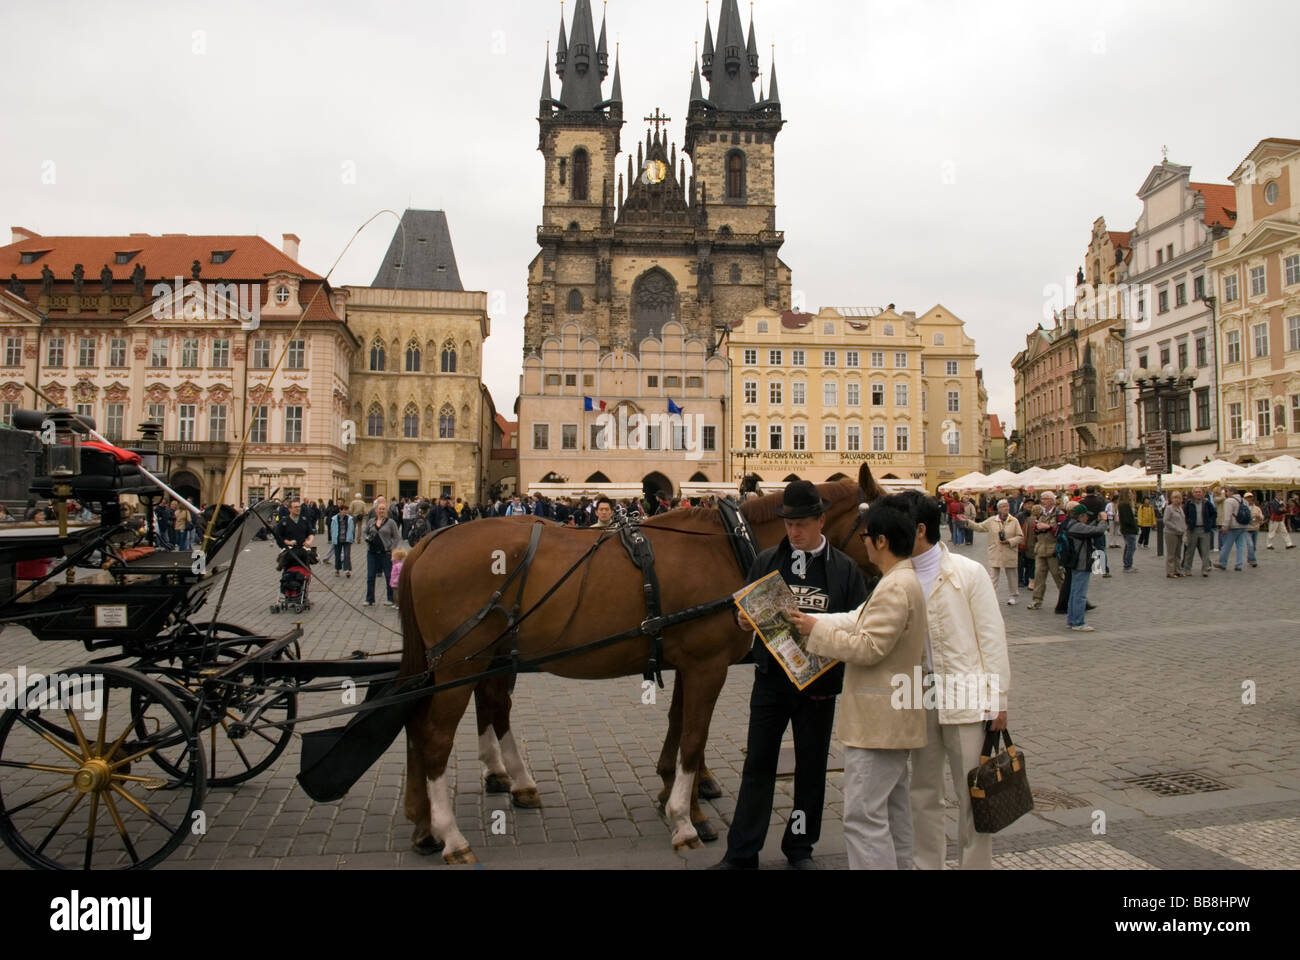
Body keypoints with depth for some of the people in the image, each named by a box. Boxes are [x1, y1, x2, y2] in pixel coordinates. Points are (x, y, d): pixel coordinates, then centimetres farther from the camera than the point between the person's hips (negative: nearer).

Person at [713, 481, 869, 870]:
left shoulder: (845, 568, -3)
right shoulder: (766, 560, 4)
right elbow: (743, 608, 10)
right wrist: (743, 618, -13)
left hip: (818, 681, -1)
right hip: (771, 677, 1)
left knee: (811, 767, 12)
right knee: (758, 765, 7)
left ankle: (800, 846, 30)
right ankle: (741, 852, 16)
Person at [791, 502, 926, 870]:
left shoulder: (895, 587, -21)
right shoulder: (907, 581, 13)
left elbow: (868, 648, -24)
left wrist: (817, 630, -14)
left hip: (877, 718, -11)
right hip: (893, 712, 11)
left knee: (863, 816, -7)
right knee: (892, 809, 20)